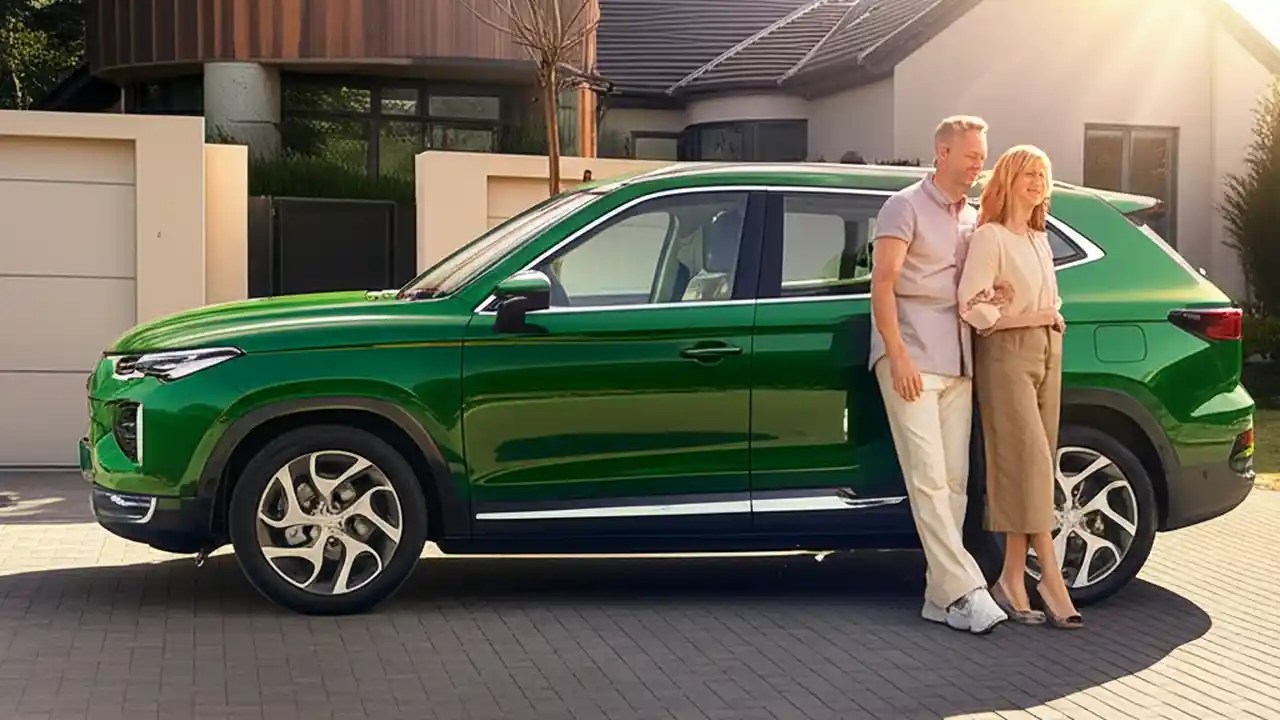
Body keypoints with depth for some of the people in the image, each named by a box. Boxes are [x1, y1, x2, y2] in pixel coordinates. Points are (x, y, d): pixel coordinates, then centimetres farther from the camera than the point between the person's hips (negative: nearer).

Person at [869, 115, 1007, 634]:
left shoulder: (974, 219, 20)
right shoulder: (906, 207, -1)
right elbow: (883, 284, -8)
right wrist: (898, 357, -16)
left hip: (958, 365, 7)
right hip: (912, 361, -7)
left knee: (954, 483, 4)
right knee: (928, 480, -12)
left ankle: (941, 596, 7)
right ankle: (966, 590, -15)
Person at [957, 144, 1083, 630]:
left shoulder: (1040, 241, 20)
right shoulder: (990, 237, -6)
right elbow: (971, 307, -15)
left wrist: (1052, 320, 5)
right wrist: (1031, 318, -12)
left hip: (1047, 354, 8)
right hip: (1007, 355, -8)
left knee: (1033, 466, 3)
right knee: (1029, 461, -12)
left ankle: (1013, 578, 4)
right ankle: (1051, 580, -12)